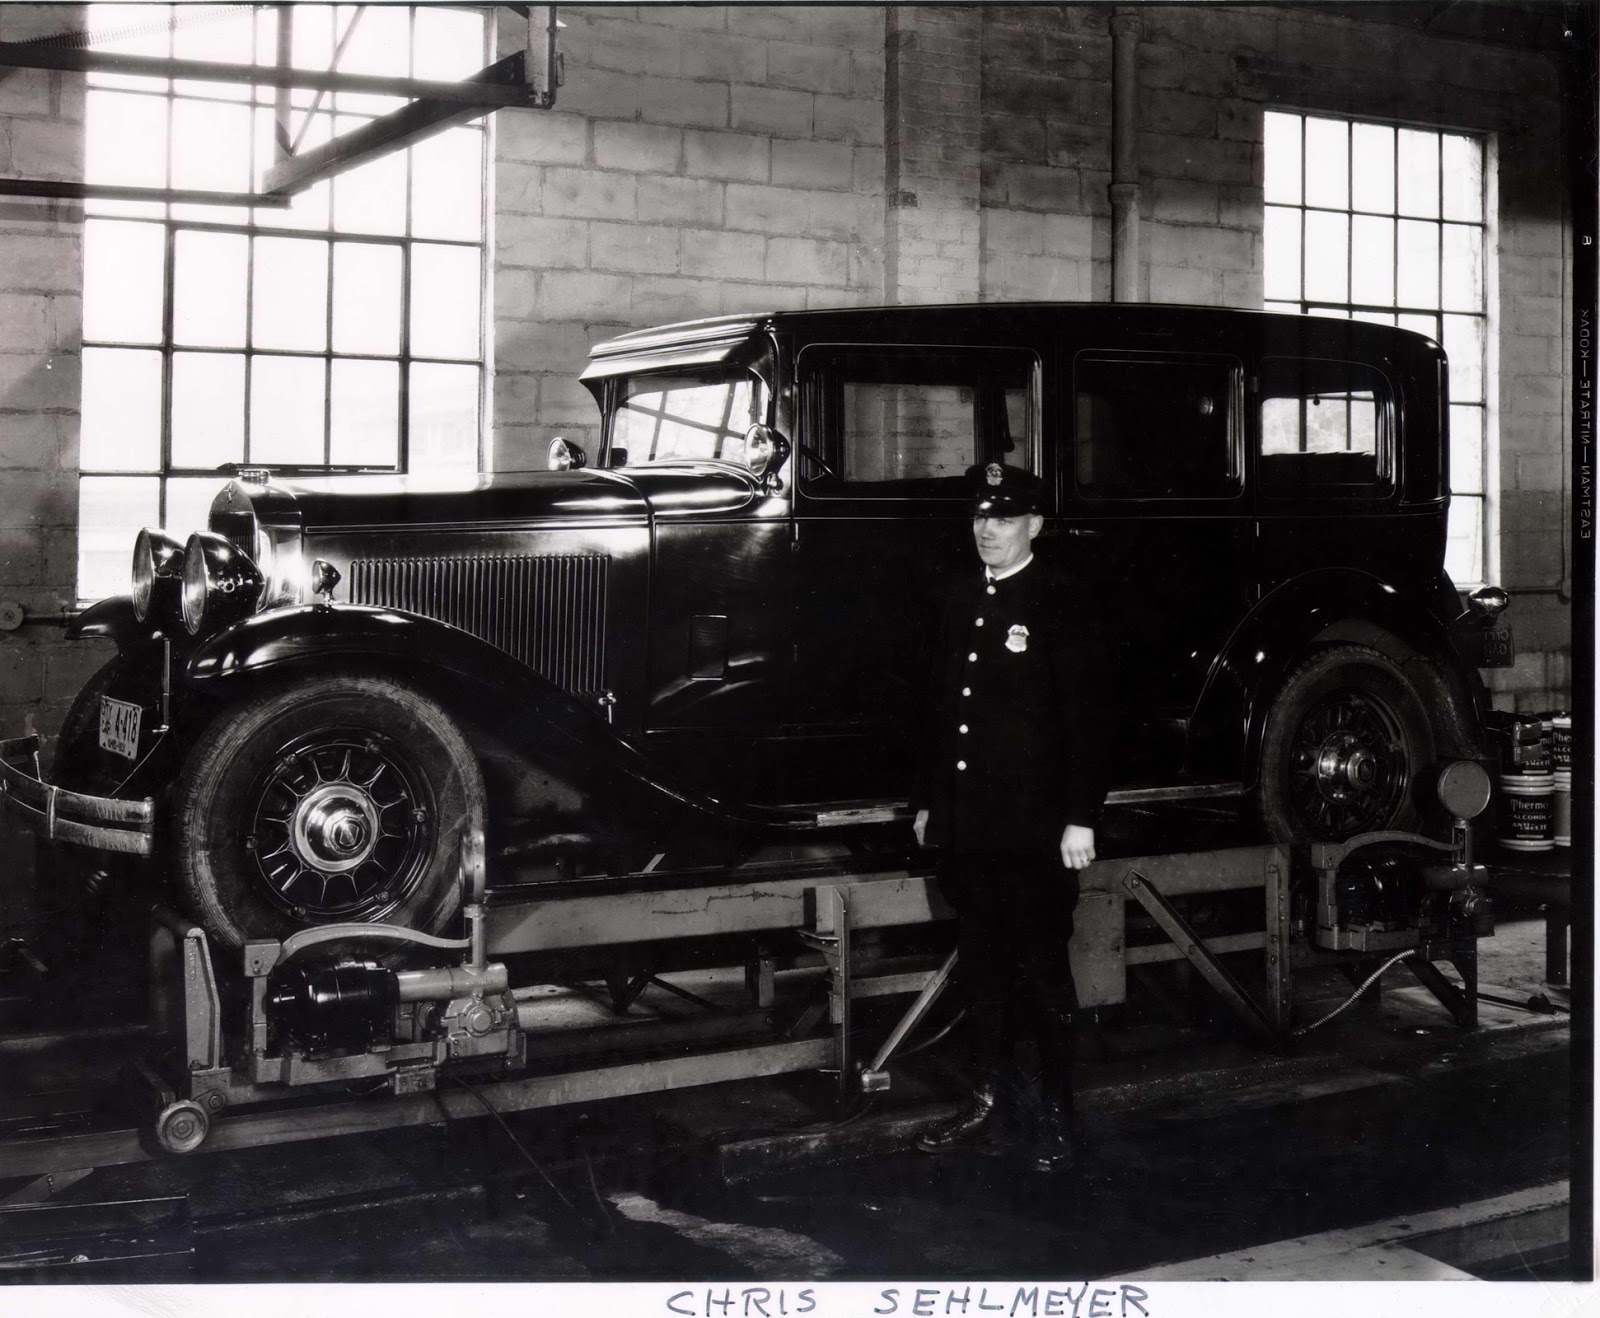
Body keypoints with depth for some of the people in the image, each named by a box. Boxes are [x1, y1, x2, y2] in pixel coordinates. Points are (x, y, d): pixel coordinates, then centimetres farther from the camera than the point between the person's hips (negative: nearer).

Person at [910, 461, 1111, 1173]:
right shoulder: (962, 603, 11)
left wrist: (1080, 819, -16)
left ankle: (1055, 1113, 16)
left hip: (1035, 829, -6)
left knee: (1042, 967, 4)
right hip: (967, 823, 6)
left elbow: (1085, 720, -11)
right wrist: (928, 800, 15)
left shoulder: (1060, 608, -8)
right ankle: (985, 1099, 26)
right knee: (980, 965, 14)